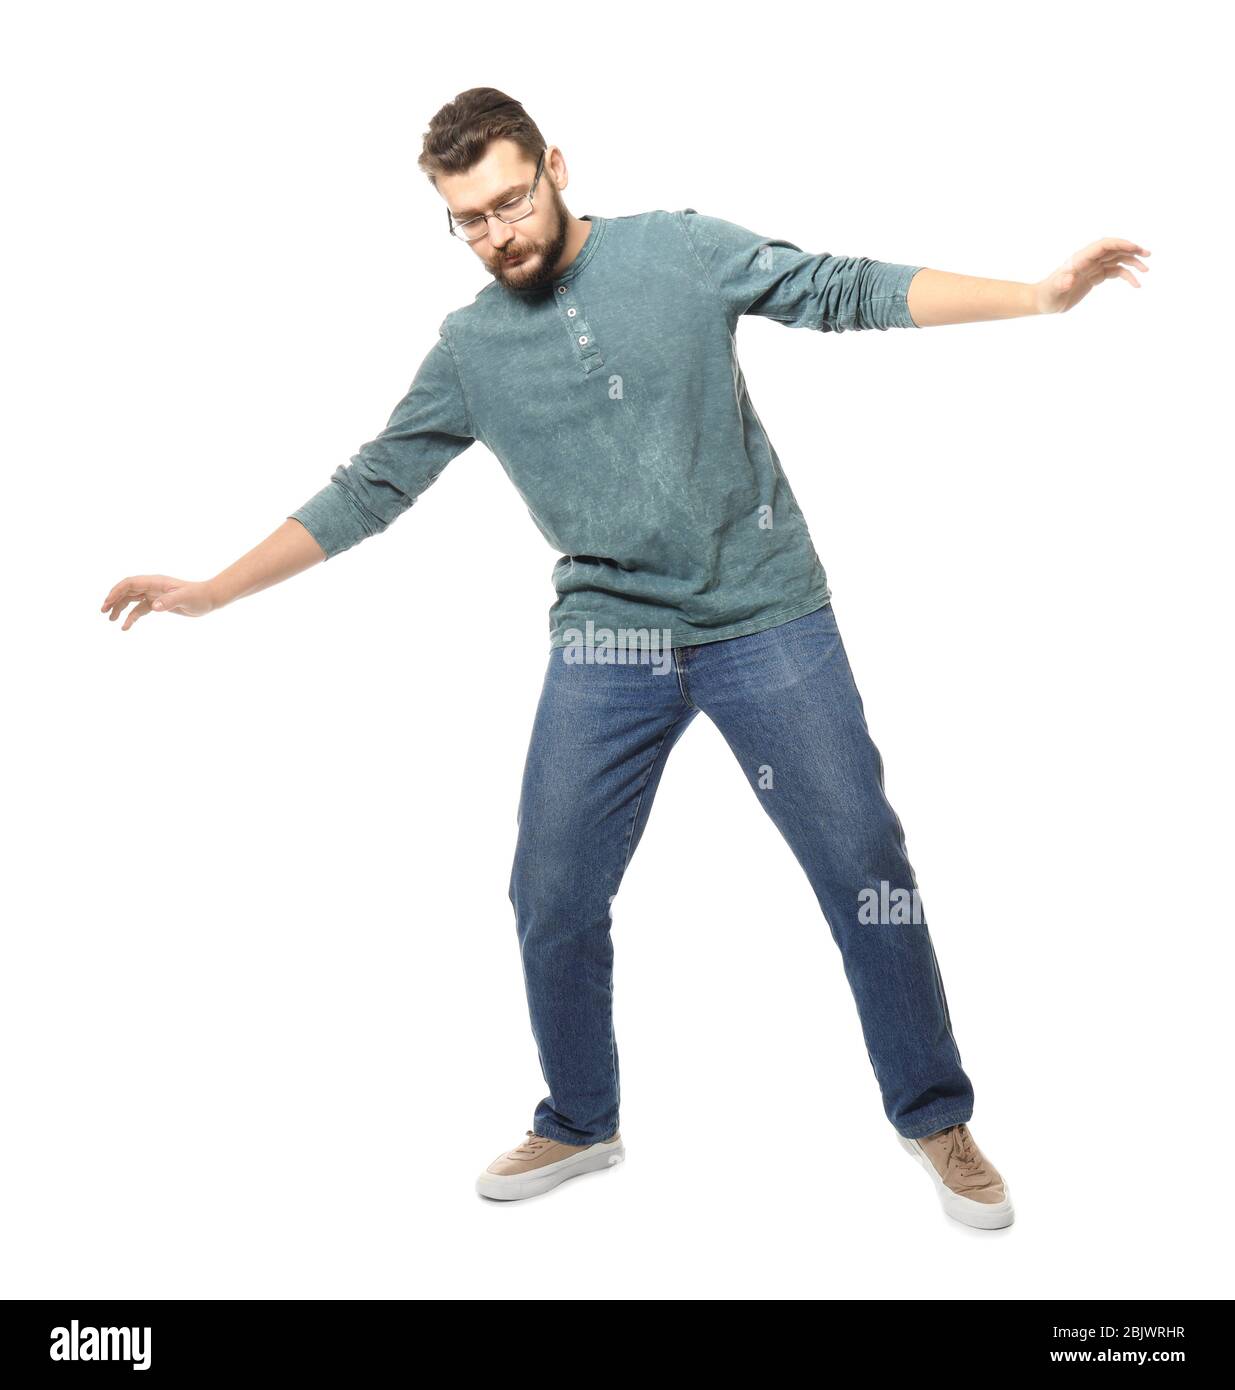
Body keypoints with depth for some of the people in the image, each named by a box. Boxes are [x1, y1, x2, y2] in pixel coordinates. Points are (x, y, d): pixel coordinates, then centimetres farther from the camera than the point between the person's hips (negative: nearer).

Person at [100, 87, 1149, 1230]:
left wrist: (1043, 294, -11)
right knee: (554, 899, 3)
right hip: (607, 645, 2)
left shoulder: (677, 250, -1)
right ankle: (581, 1125, 28)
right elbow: (370, 489, 8)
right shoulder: (470, 349, 4)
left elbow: (847, 290, -3)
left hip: (767, 620, -2)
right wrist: (215, 590, 5)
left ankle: (935, 1118, 20)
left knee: (865, 867, 0)